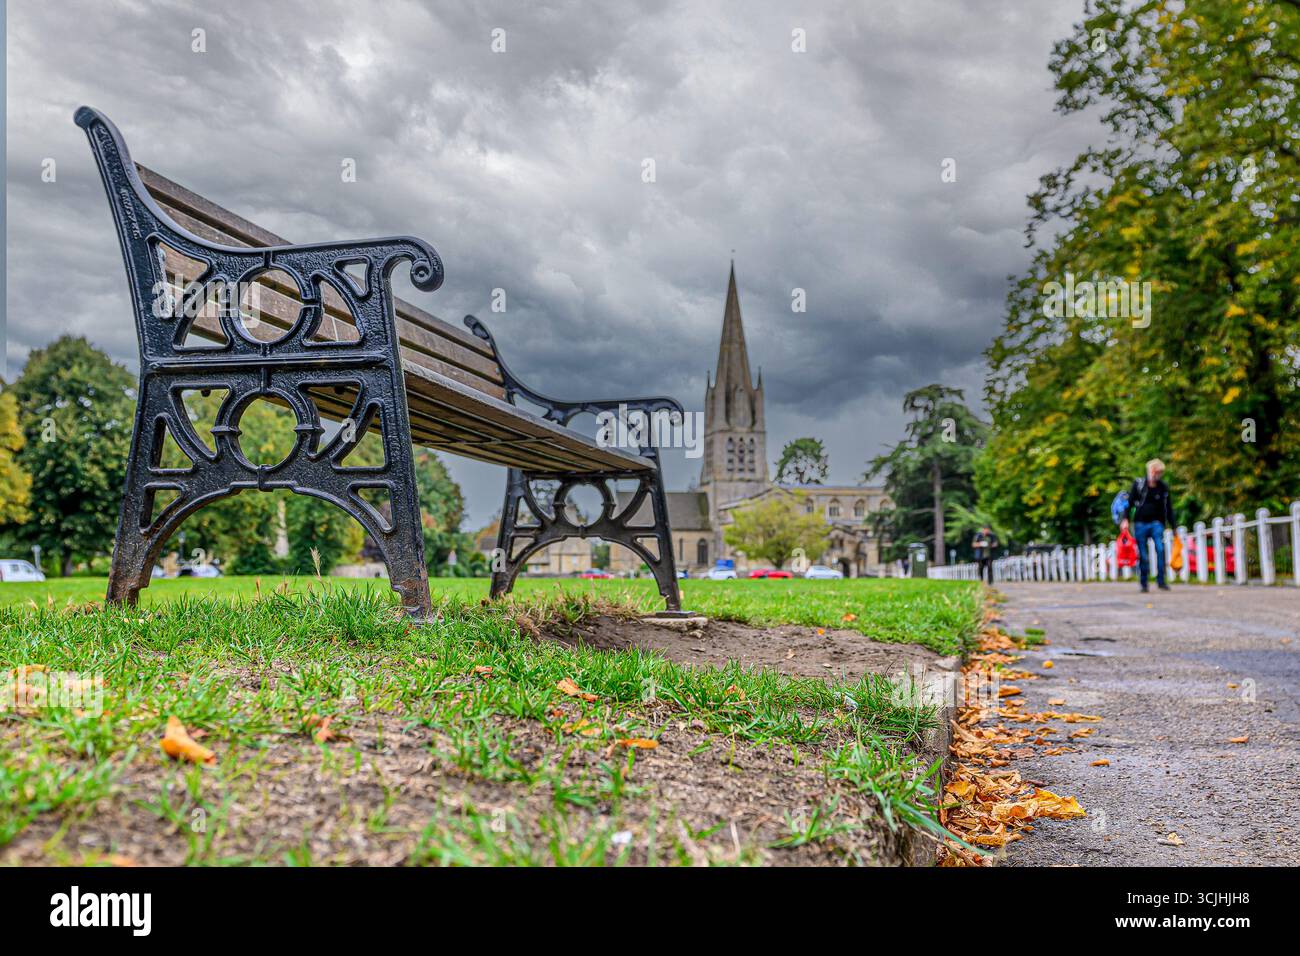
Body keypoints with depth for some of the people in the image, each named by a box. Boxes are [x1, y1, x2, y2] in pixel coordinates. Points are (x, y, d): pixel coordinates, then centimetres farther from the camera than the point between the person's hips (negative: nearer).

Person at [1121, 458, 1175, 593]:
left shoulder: (1164, 488, 6)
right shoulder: (1139, 483, 1)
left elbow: (1169, 509, 11)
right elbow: (1129, 502, 1)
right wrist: (1125, 519, -9)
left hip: (1156, 523, 1)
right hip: (1140, 523, -1)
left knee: (1160, 549, -20)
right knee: (1143, 556, 1)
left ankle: (1161, 581, -14)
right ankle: (1143, 584, 13)